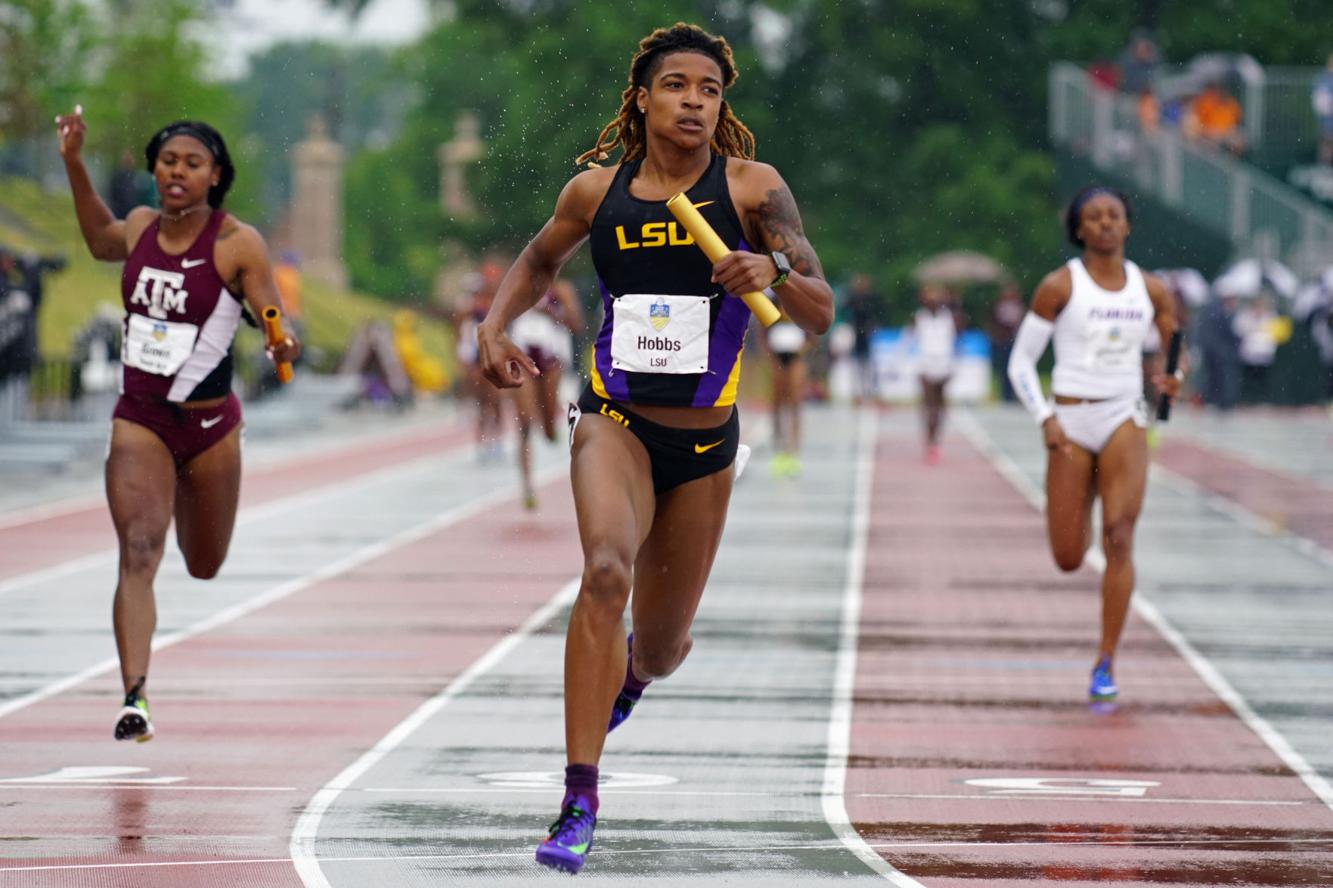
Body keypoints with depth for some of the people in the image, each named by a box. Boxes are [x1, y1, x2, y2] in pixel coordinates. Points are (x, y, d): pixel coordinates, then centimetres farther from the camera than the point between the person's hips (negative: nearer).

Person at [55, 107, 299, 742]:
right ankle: (135, 697, -24)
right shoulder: (141, 226, 0)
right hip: (138, 420, 1)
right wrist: (74, 163, 18)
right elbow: (101, 241, 24)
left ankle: (184, 499, 55)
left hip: (209, 423, -1)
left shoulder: (238, 244, -13)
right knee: (138, 551, -18)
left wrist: (284, 348, -36)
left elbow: (277, 326, -12)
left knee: (204, 567, 18)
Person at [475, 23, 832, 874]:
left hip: (706, 443, 1)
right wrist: (495, 327, 5)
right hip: (615, 420, -1)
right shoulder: (596, 191, 0)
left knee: (661, 648, 12)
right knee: (607, 569, -31)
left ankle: (631, 671, 55)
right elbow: (540, 261, 21)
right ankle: (580, 801, -30)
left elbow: (821, 310, -12)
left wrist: (775, 271, -32)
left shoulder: (752, 188, -6)